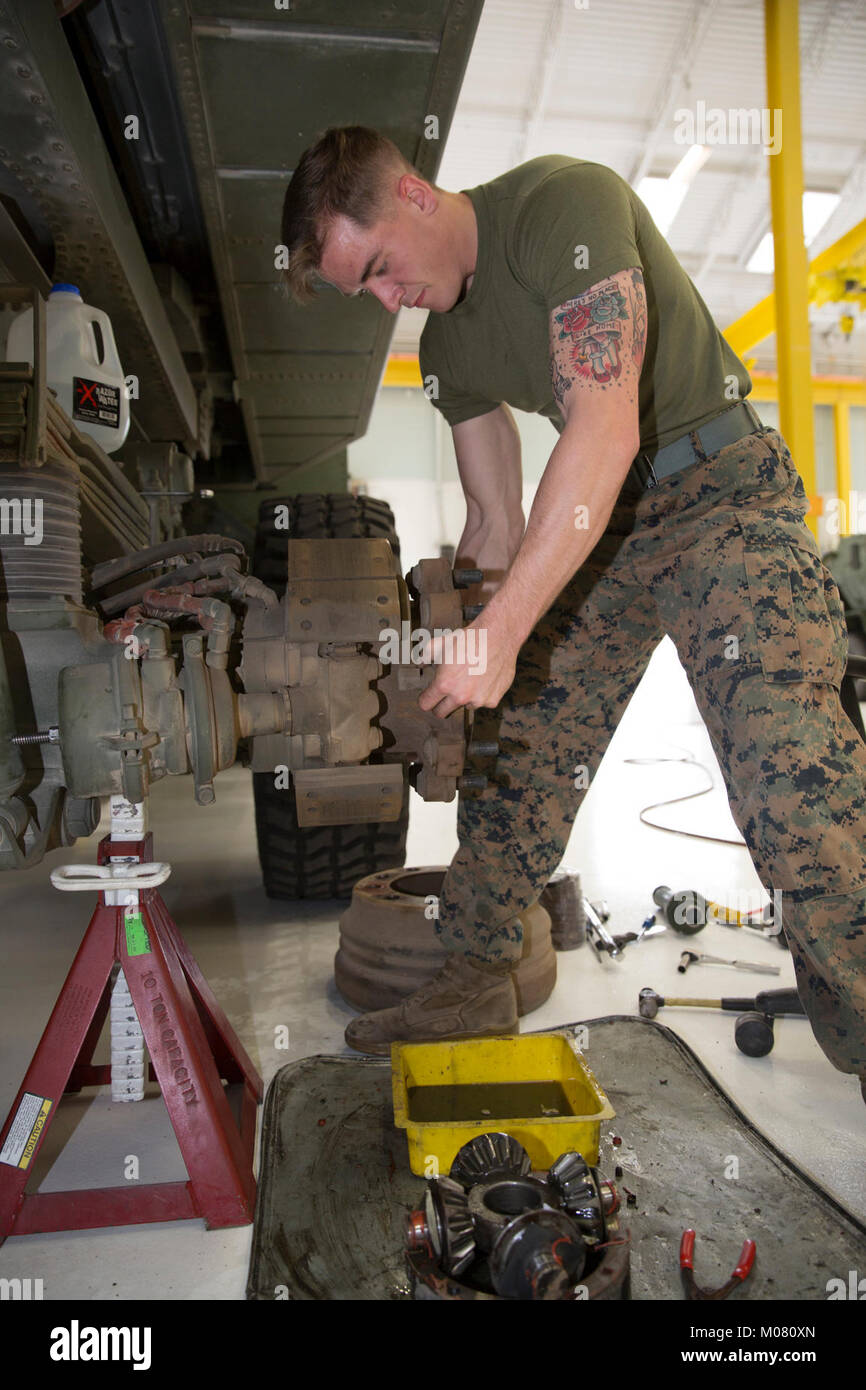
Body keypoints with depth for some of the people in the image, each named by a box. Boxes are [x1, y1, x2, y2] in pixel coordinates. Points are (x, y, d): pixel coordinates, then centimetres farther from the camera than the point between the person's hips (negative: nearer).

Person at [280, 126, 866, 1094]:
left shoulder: (563, 200, -16)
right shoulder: (445, 344, 7)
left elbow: (605, 432, -28)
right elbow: (495, 527, 10)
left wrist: (502, 631, -30)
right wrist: (455, 666, 3)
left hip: (722, 490, -7)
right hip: (595, 520, 7)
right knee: (514, 751, 4)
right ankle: (475, 984, 17)